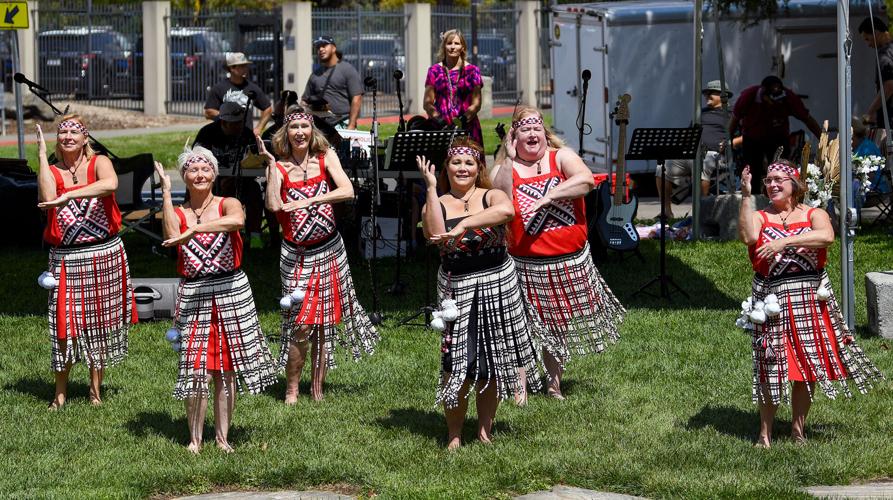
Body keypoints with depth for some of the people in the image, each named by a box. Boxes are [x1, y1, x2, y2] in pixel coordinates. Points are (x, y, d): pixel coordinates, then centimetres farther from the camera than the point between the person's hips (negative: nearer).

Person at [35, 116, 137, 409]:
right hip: (66, 258, 0)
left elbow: (110, 184, -26)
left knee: (100, 320, 9)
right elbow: (47, 198, -19)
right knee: (65, 324, 0)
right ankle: (60, 391, 11)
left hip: (104, 254, 0)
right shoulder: (51, 171, 3)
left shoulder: (99, 163, -2)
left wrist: (68, 196, -32)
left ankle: (95, 388, 22)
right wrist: (42, 155, -12)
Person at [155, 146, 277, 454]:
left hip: (231, 292, 0)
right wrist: (166, 192, -11)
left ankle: (222, 436, 13)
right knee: (197, 369, -5)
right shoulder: (178, 213, 7)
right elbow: (171, 237, -16)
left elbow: (237, 220, -24)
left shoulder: (227, 205, 2)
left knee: (227, 368, 3)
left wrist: (194, 230, -29)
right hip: (193, 296, 0)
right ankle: (194, 438, 4)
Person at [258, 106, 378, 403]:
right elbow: (274, 205, -21)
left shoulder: (326, 158, 0)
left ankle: (317, 390, 17)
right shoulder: (279, 168, -3)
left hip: (329, 250, 2)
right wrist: (270, 163, -19)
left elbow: (348, 191, -15)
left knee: (325, 323, 7)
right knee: (300, 325, -9)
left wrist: (309, 201, -24)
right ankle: (291, 391, 3)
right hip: (297, 255, -2)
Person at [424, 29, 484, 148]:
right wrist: (439, 120, -11)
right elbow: (428, 103, 7)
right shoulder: (435, 71, 11)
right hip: (440, 128, 0)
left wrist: (462, 121, -13)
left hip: (467, 127, 0)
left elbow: (476, 104, 4)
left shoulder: (472, 71, 9)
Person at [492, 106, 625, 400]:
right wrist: (509, 160, -17)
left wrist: (549, 196, -26)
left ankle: (554, 382, 29)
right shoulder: (505, 168, 1)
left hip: (571, 260, 2)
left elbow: (586, 180, -19)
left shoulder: (561, 157, 0)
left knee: (561, 325, 14)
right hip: (528, 263, -2)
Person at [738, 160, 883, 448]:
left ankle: (798, 427, 19)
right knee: (770, 366, -2)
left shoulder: (814, 215, 5)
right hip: (773, 300, -1)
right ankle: (765, 432, 8)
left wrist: (785, 241, -26)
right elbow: (749, 237, -17)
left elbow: (826, 236, -18)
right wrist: (746, 197, -16)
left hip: (810, 298, 1)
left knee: (808, 364, 5)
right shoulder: (760, 217, 6)